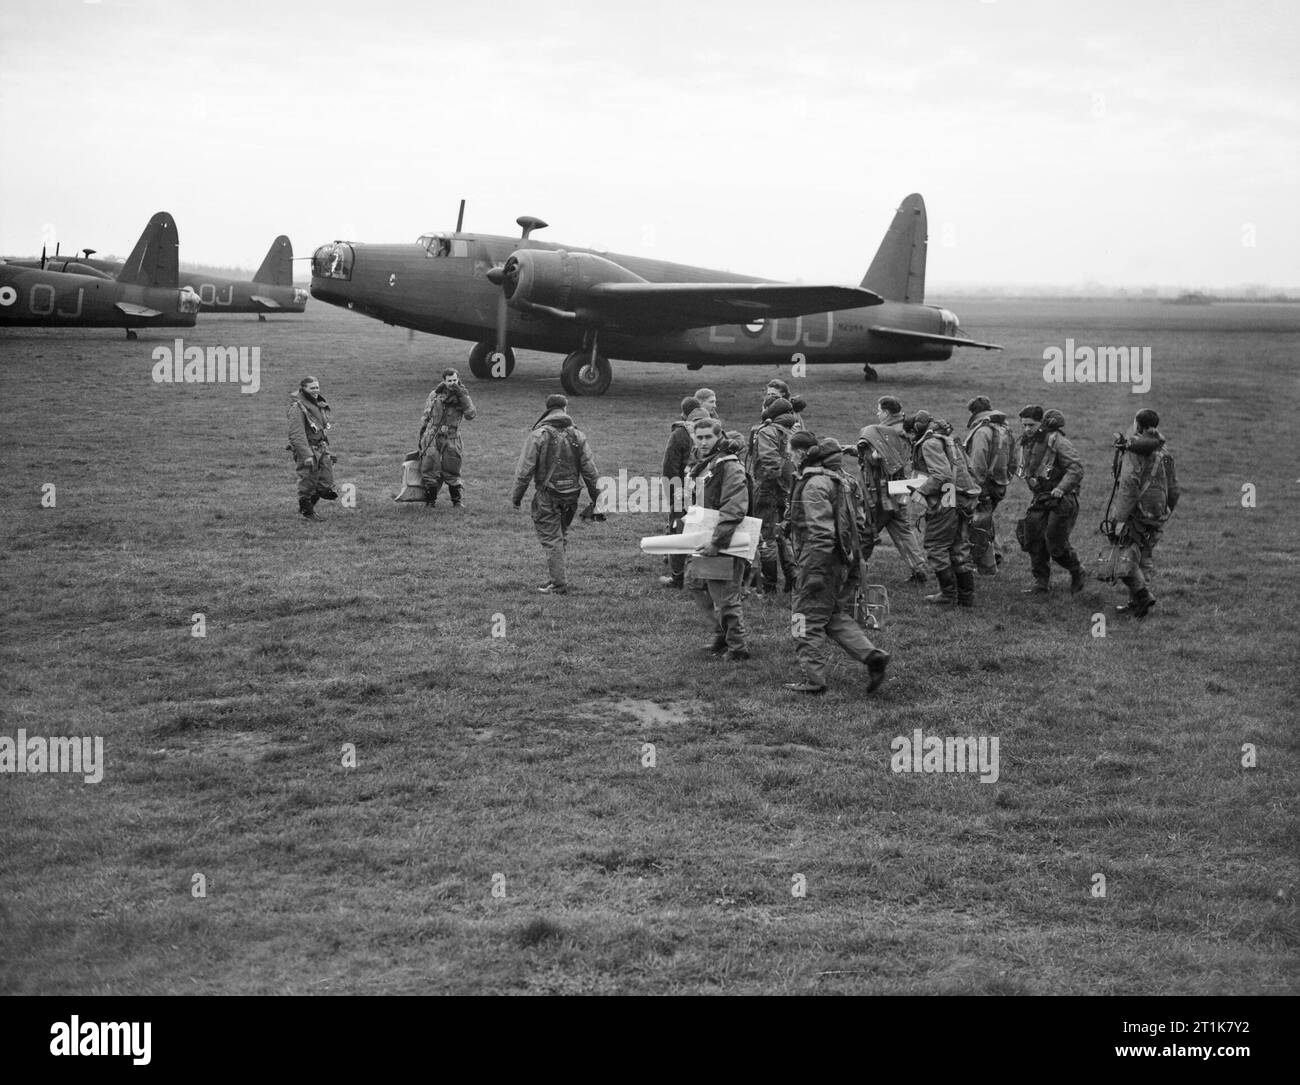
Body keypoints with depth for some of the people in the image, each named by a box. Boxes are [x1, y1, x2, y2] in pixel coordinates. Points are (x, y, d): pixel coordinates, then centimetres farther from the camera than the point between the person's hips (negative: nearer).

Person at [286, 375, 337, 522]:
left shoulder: (319, 404, 11)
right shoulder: (297, 407, -16)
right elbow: (296, 434, -21)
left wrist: (327, 449, 23)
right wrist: (307, 455, -25)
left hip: (322, 449, 8)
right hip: (307, 450, -8)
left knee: (326, 483, 8)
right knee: (308, 482, 1)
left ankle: (309, 504, 28)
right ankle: (307, 511, 17)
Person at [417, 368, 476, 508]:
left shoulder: (462, 397, 3)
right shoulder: (434, 395, 7)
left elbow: (471, 415, -14)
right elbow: (425, 416, 15)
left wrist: (462, 396, -18)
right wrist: (422, 436, 14)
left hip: (450, 440, -1)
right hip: (432, 439, 1)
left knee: (451, 474, 0)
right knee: (429, 472, -2)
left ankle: (458, 501, 15)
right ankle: (430, 500, 13)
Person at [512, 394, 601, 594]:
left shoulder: (538, 435, -9)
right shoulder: (578, 435, 3)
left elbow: (525, 469, -9)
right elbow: (589, 469, 4)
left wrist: (516, 496, 0)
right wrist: (596, 499, 11)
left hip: (547, 496, -4)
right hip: (571, 495, 4)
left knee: (551, 539, 1)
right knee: (561, 536, 19)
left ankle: (559, 585, -1)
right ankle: (556, 577, 24)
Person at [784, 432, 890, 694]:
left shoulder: (814, 485, -18)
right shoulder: (840, 479, 13)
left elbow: (821, 534, -24)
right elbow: (860, 522, 18)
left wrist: (813, 572, -23)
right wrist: (853, 552, 22)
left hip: (822, 561, -9)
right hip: (846, 561, 9)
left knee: (808, 620, 3)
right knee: (838, 617, 18)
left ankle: (813, 679, 8)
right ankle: (871, 655, 3)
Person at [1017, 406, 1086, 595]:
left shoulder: (1056, 441, -17)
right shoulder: (1026, 443, 7)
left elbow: (1076, 468, -20)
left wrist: (1061, 488, -28)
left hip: (1062, 499, -7)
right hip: (1040, 498, 7)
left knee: (1055, 543, -9)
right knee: (1034, 540, 0)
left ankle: (1078, 573, 16)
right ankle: (1041, 582, 11)